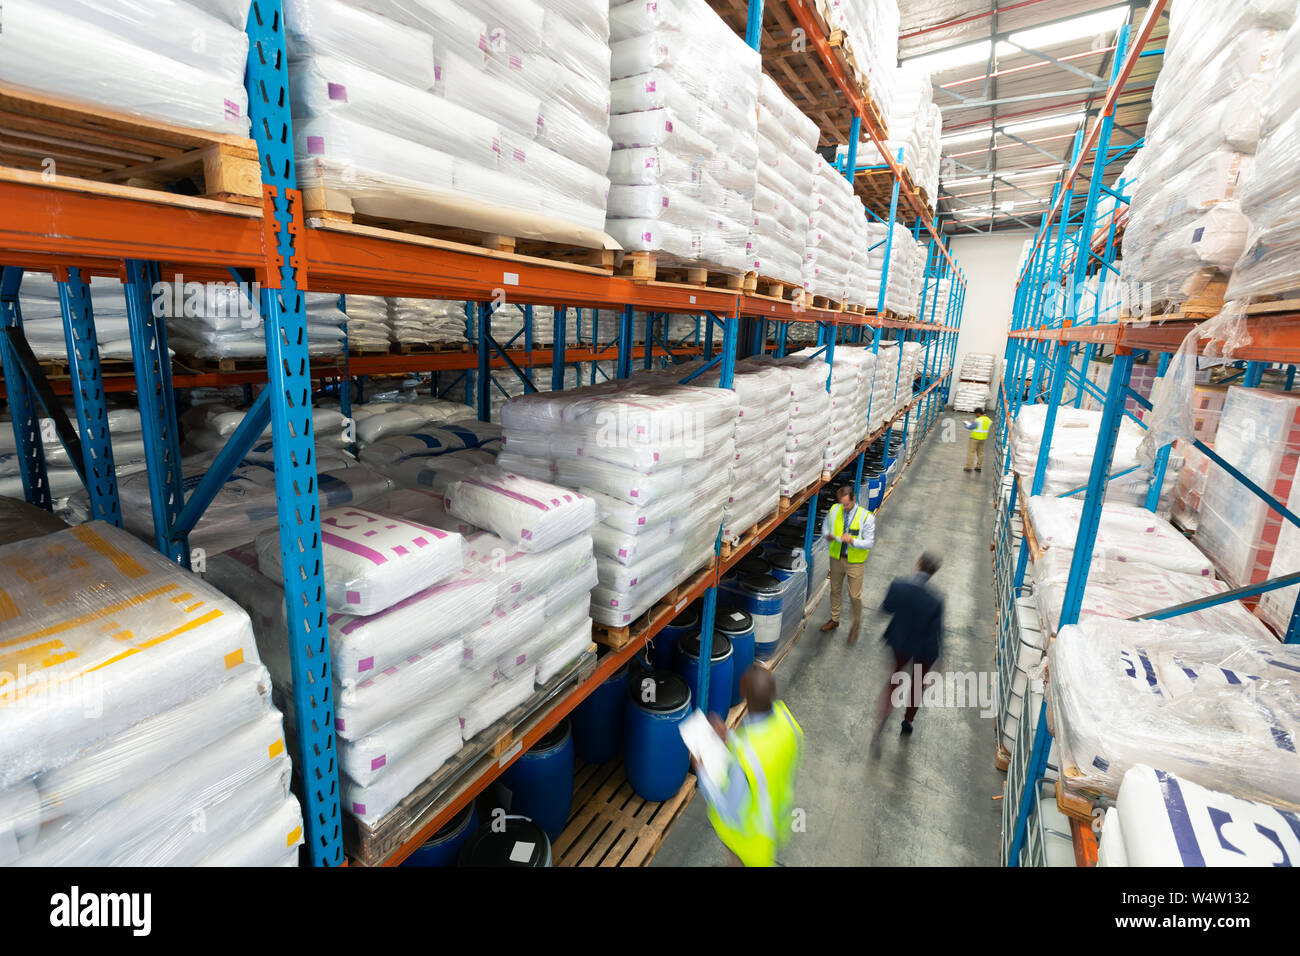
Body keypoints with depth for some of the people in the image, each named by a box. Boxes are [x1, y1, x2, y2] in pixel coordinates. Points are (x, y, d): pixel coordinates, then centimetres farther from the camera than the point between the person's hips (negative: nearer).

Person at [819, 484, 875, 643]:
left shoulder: (866, 517, -16)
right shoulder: (834, 510, -6)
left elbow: (869, 542, -14)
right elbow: (825, 527, 9)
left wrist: (852, 541, -31)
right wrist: (828, 535, -14)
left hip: (854, 562, -4)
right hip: (836, 558, 4)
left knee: (855, 596, 4)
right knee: (835, 590, 19)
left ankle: (856, 625, 29)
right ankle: (834, 620, 39)